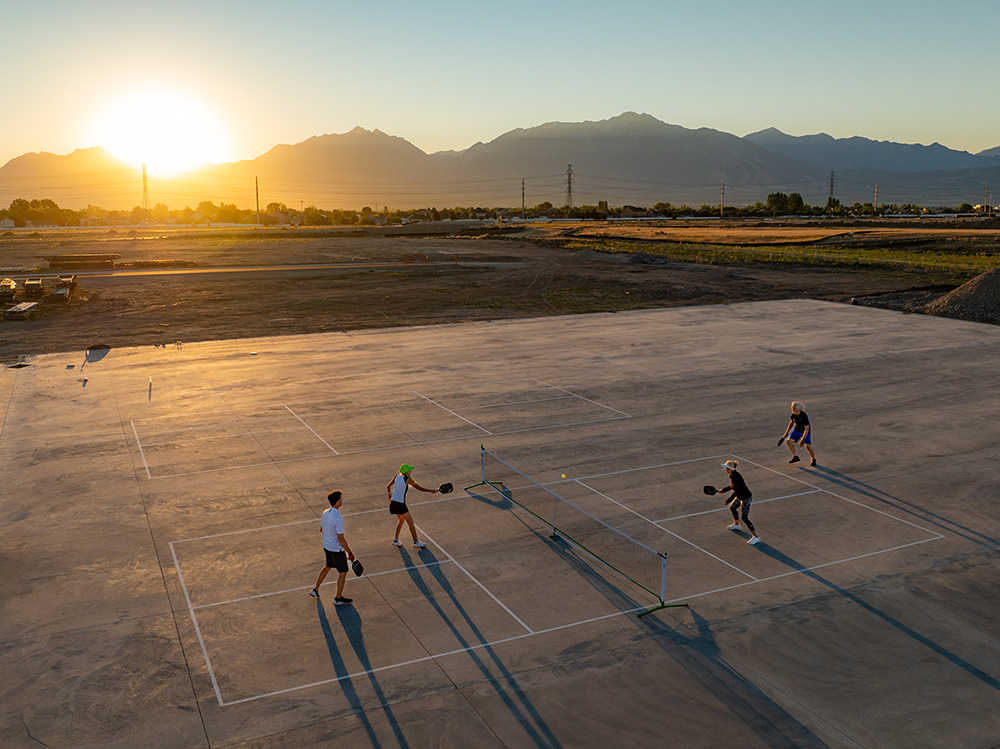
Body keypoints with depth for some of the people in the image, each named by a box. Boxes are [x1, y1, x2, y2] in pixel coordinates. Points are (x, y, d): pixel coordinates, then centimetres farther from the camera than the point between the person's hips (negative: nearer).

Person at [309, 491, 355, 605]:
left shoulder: (325, 513, -5)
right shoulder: (338, 519, -30)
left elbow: (321, 529, 11)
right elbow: (341, 539, -26)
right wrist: (350, 553, -16)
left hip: (326, 547, 8)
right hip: (337, 549, -8)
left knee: (328, 567, 29)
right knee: (343, 572, 9)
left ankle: (315, 590, 38)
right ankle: (338, 599, 20)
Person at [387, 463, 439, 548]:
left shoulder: (397, 477, 5)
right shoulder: (408, 479, -13)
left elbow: (388, 486, 17)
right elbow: (419, 488, -11)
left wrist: (390, 494, 36)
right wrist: (431, 491, -3)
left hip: (393, 503, 7)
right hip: (400, 505, -7)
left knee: (402, 520, 26)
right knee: (411, 523, 7)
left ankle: (396, 540, 26)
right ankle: (416, 542, 13)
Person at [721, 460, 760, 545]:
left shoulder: (735, 477, -32)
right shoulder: (732, 474, -3)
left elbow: (736, 492, -29)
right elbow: (733, 486, 14)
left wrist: (728, 501, -20)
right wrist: (723, 490, 9)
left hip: (746, 498, -10)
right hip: (740, 496, 10)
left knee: (744, 518, -3)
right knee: (732, 507, 28)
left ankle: (756, 537, 5)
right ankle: (736, 525, 52)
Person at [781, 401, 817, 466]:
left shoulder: (804, 416, -33)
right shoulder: (793, 414, -13)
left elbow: (807, 429, -32)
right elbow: (791, 422, 9)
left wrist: (802, 440, -36)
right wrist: (787, 432, 11)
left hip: (805, 432, -6)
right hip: (797, 430, 6)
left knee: (807, 446, -17)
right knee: (789, 441, -3)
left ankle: (813, 459, 11)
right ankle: (795, 457, 15)